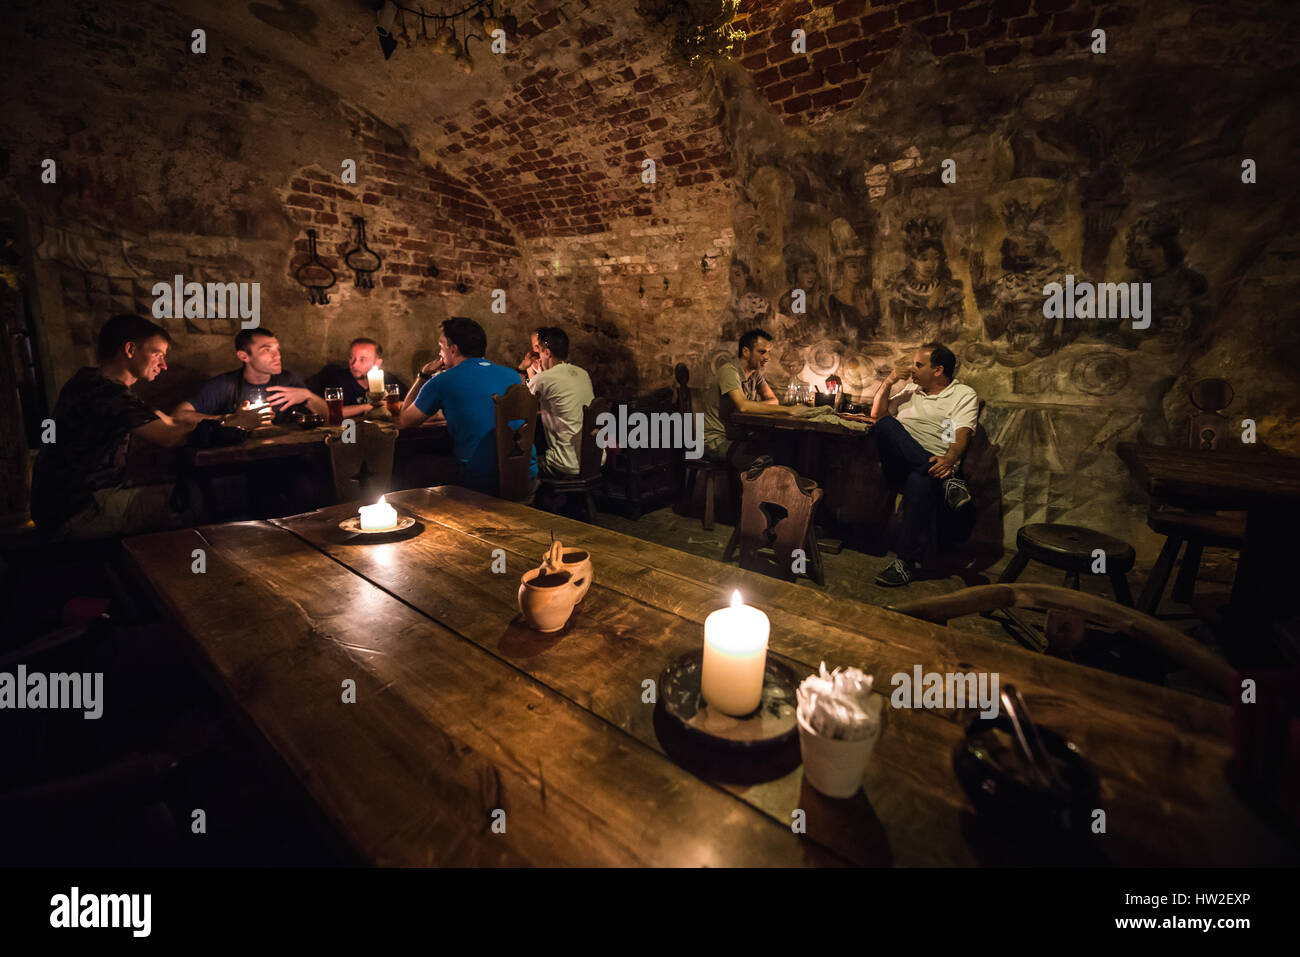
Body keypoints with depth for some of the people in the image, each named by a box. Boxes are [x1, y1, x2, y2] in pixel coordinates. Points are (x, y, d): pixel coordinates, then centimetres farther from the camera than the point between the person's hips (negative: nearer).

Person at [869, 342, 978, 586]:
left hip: (935, 464, -4)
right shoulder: (911, 389, 29)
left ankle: (907, 561, -30)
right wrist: (888, 382, 13)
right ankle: (947, 482, -31)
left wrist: (949, 459, -27)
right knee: (885, 425, -27)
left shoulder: (964, 395, 12)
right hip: (900, 465, 4)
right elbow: (877, 414, 26)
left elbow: (961, 435, -5)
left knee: (919, 482, -41)